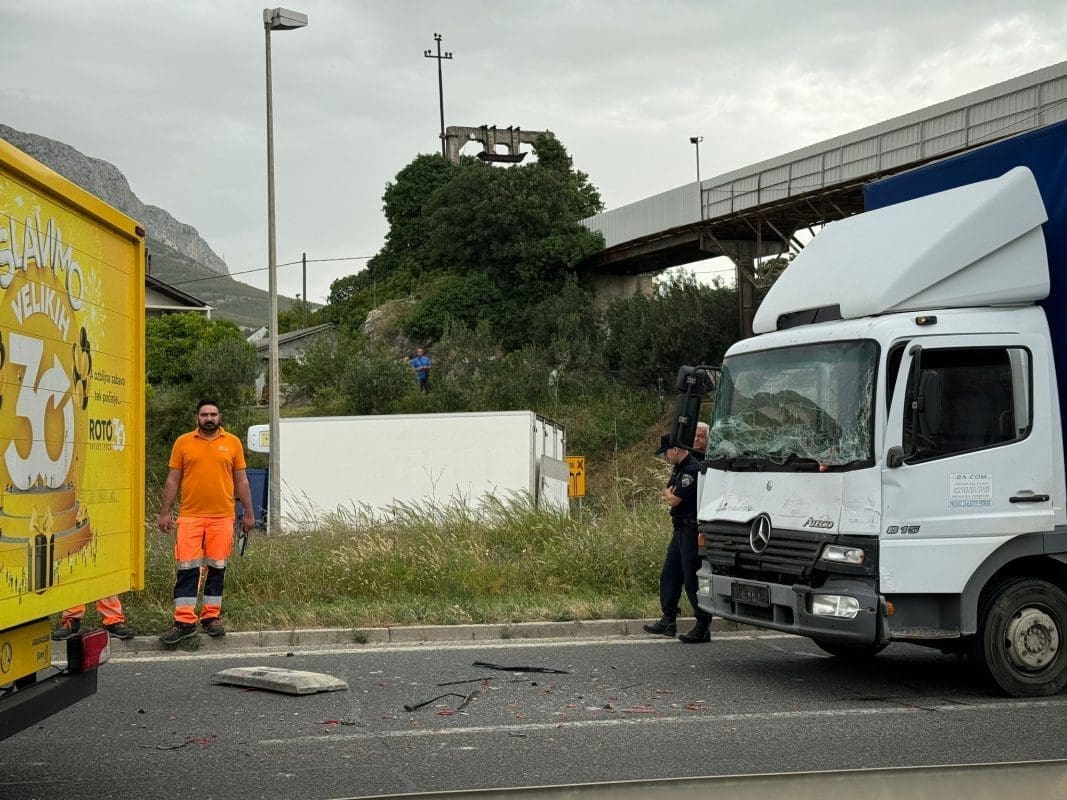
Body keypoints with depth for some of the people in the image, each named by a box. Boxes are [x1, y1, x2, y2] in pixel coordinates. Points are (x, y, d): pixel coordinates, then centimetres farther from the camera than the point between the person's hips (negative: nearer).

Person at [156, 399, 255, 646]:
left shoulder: (232, 443, 6)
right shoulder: (183, 442, 5)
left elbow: (241, 481, 9)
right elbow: (173, 480, 6)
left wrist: (249, 512, 6)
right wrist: (164, 513, 1)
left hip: (222, 517, 1)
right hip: (190, 516, -1)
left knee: (217, 567, 5)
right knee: (187, 568, -3)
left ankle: (211, 617, 15)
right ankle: (184, 621, -1)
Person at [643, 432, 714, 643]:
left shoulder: (693, 470, -18)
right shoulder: (678, 469, 15)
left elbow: (673, 499, -18)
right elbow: (668, 495, 21)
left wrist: (670, 494, 2)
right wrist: (672, 495, 0)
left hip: (692, 529, -10)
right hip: (681, 530, 10)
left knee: (693, 578, -8)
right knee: (669, 574, 13)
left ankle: (703, 627, -4)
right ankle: (668, 620, 21)